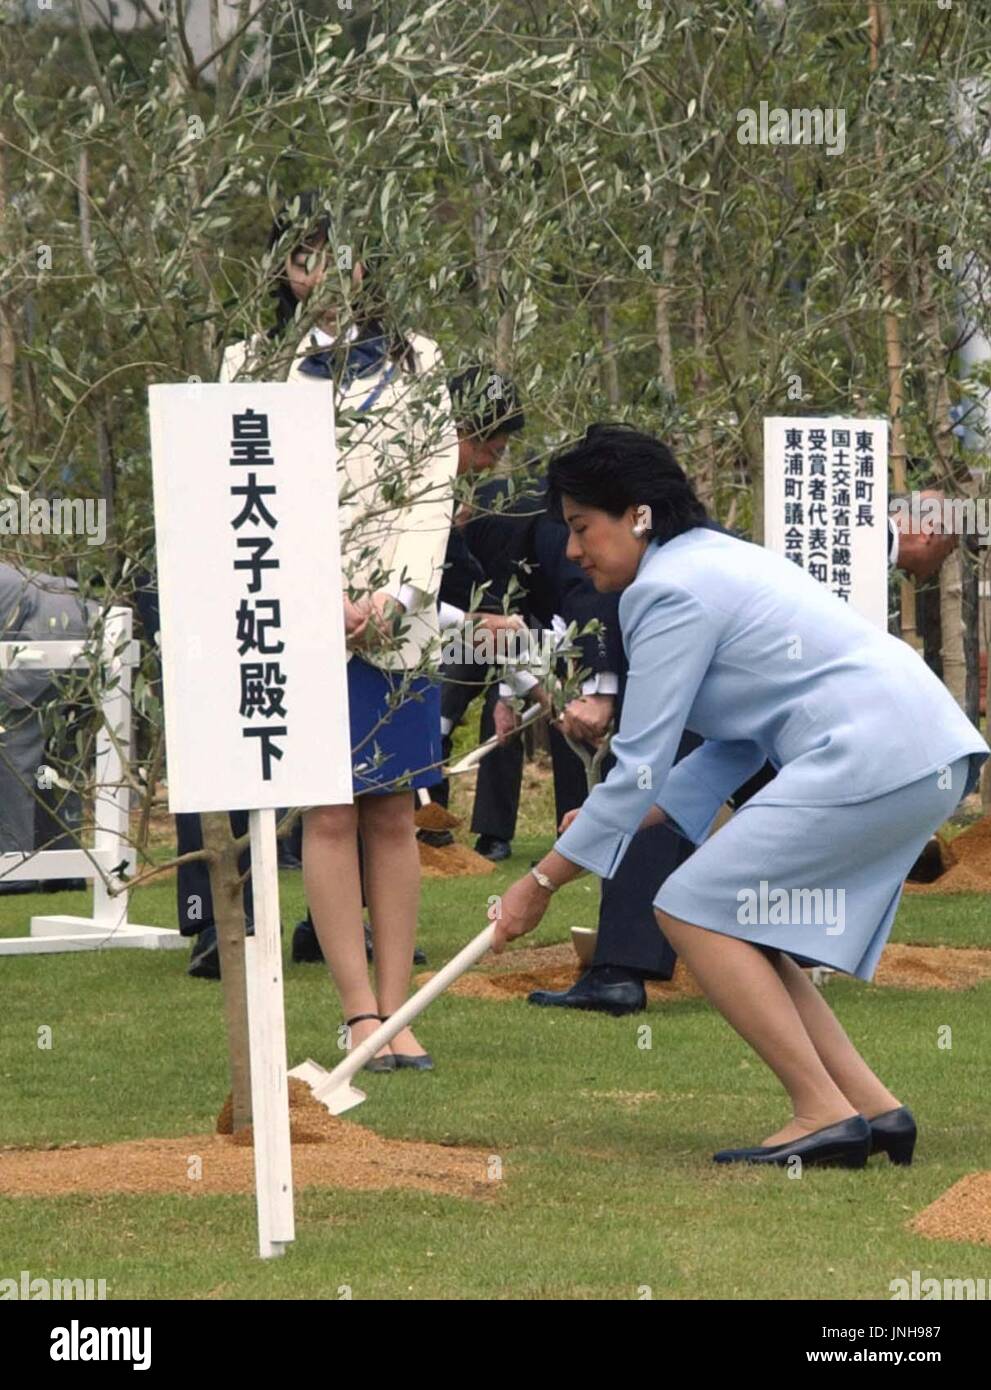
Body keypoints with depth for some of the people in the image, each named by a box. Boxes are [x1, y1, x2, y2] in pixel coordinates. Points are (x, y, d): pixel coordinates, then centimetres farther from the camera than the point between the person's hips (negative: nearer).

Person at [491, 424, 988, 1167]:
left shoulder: (670, 590, -8)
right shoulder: (717, 561, 23)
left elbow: (640, 766, -9)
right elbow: (741, 743, 22)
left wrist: (543, 881, -1)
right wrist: (625, 819, 15)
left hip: (869, 760, -10)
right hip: (925, 755, 10)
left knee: (694, 910, -6)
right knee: (742, 926, 14)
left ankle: (825, 1113, -11)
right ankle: (874, 1107, 6)